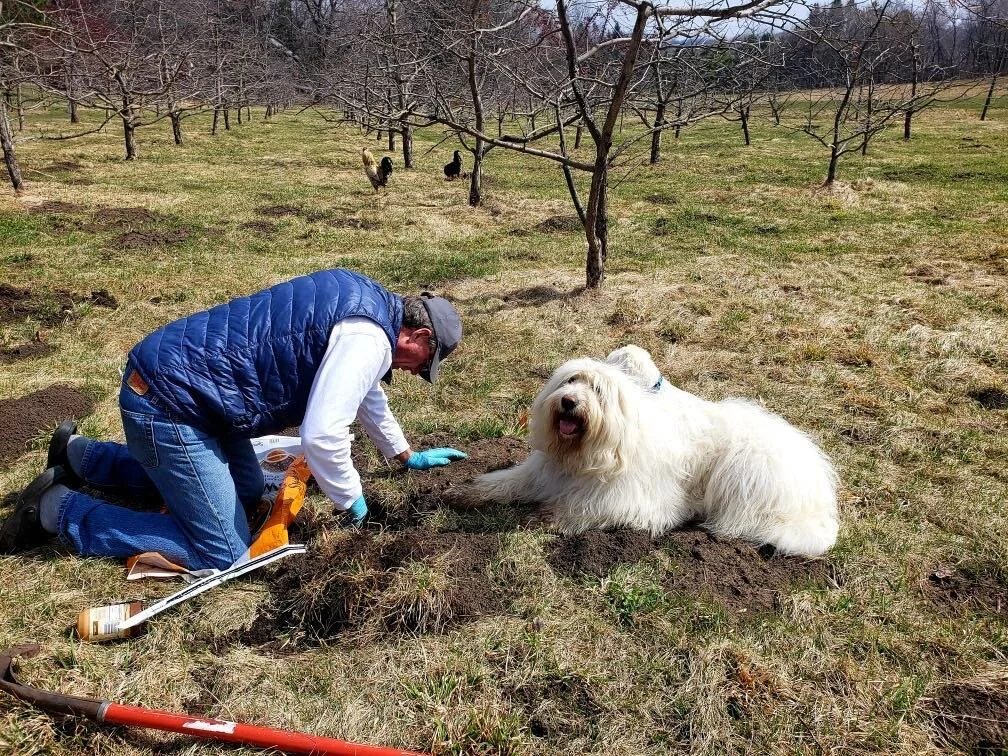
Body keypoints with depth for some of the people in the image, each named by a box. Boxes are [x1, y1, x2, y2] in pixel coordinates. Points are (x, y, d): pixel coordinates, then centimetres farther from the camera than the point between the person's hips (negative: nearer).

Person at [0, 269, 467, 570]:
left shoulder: (361, 305, 14)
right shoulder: (369, 338, -18)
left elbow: (365, 393, 30)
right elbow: (321, 435, -26)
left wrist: (407, 456, 38)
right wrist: (351, 500, -6)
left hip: (177, 383, 10)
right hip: (168, 401, -10)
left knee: (247, 492, 24)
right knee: (223, 553, -6)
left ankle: (80, 457, 31)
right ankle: (58, 509, 4)